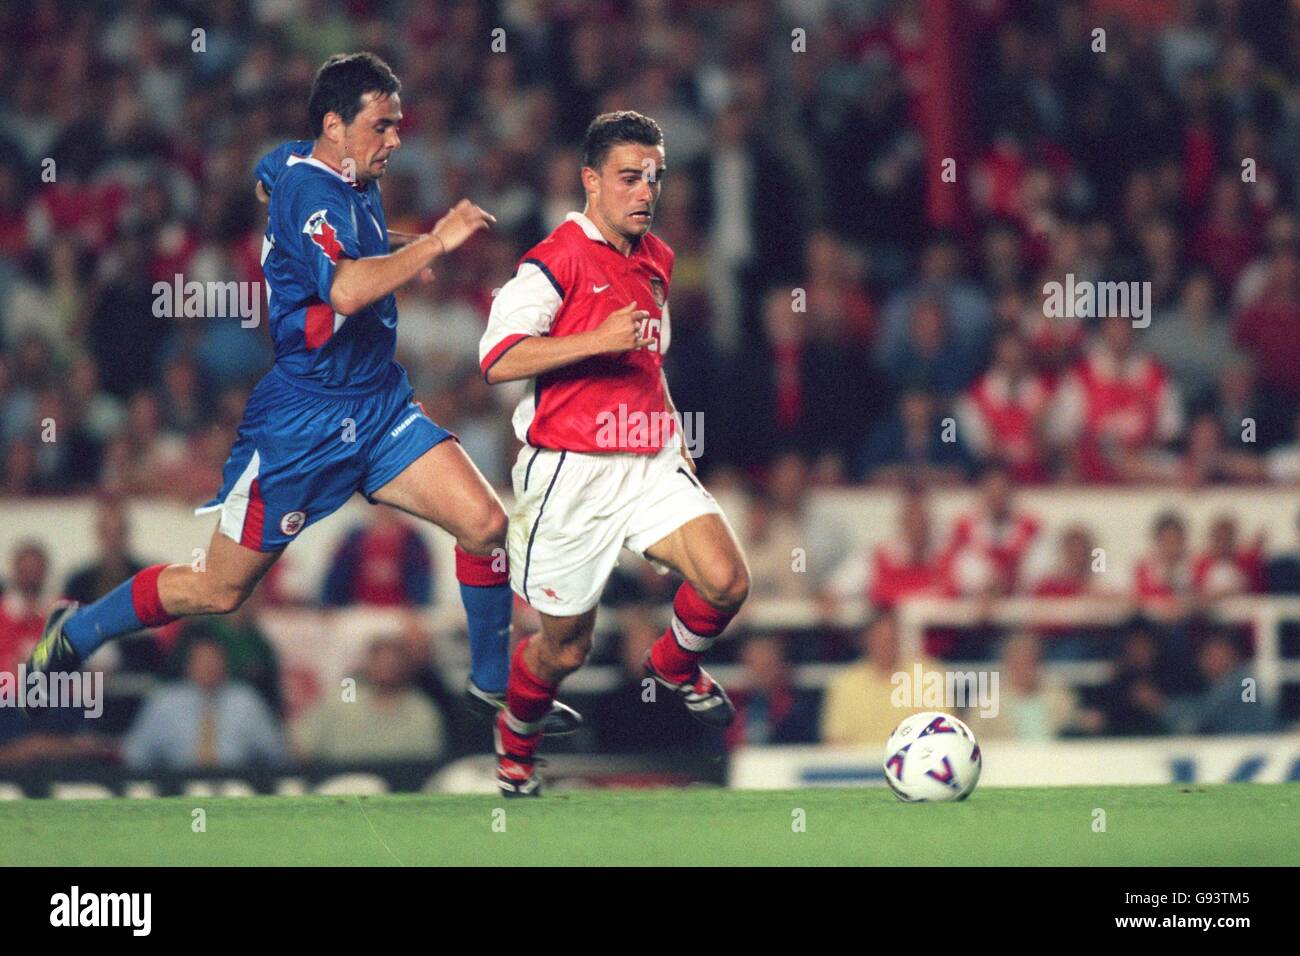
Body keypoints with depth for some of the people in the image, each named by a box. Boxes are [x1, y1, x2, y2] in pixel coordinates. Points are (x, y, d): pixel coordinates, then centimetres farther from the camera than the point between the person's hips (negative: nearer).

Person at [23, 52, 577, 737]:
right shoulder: (309, 191, -20)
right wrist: (433, 244, -32)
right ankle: (74, 634, 24)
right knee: (218, 590, 3)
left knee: (487, 524, -9)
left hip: (379, 408, 8)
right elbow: (346, 290, -37)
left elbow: (266, 178, 34)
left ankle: (493, 685, 8)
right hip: (303, 419, -8)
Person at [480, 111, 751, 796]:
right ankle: (514, 743, 35)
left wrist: (674, 437, 24)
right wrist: (597, 340, -27)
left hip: (649, 466, 6)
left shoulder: (656, 260, 13)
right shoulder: (559, 258, -11)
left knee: (727, 582, -16)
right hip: (570, 475, -6)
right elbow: (497, 359, -20)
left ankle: (675, 666, 16)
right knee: (565, 649, 4)